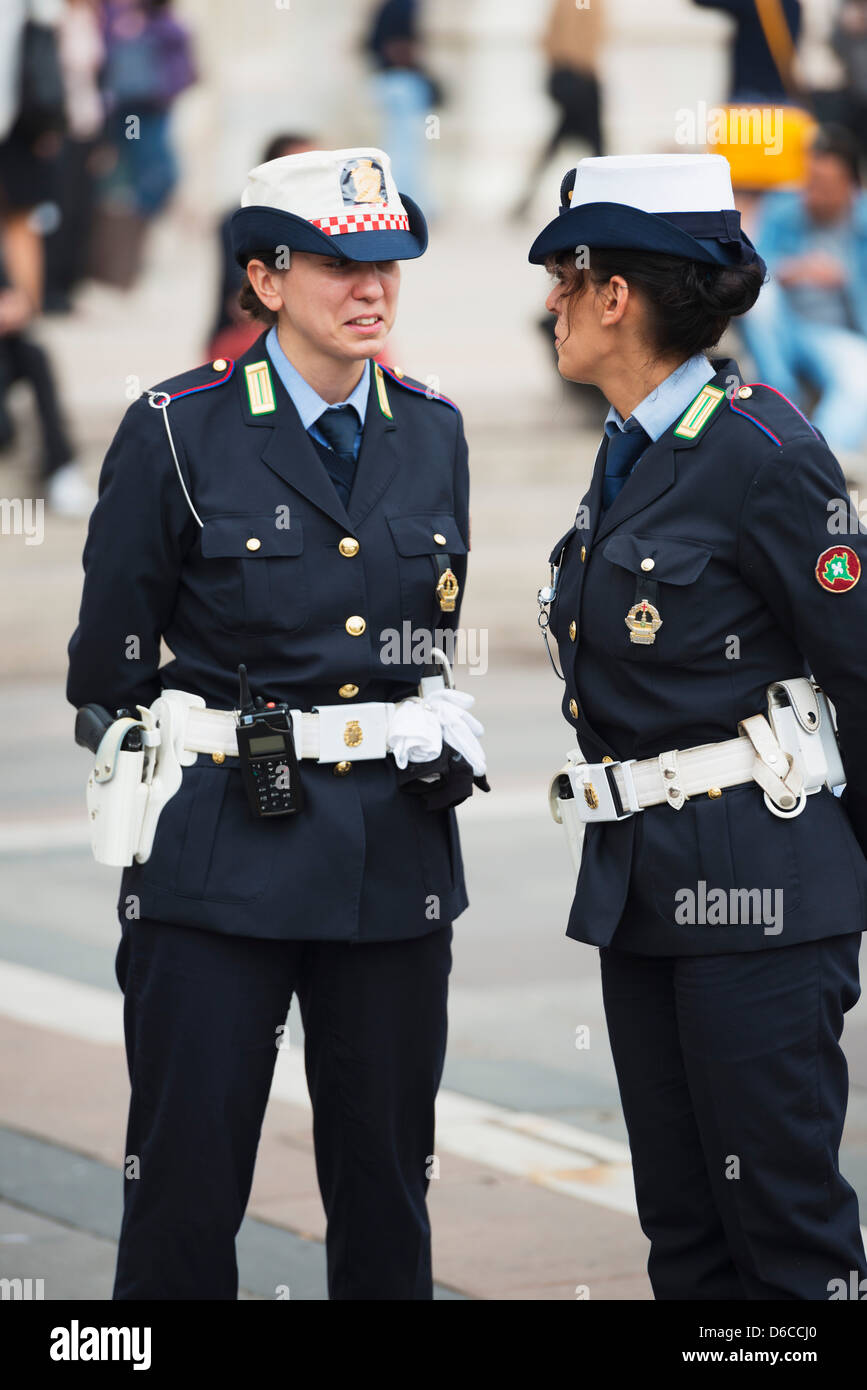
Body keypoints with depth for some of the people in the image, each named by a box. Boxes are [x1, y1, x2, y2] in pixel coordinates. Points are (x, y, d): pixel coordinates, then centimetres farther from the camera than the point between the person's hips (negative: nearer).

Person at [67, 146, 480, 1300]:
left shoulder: (431, 432, 8)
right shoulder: (178, 431, -5)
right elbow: (109, 660, 1)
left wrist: (446, 738, 8)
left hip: (396, 848, 4)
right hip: (220, 848, -4)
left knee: (386, 1174, 10)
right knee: (188, 1171, 0)